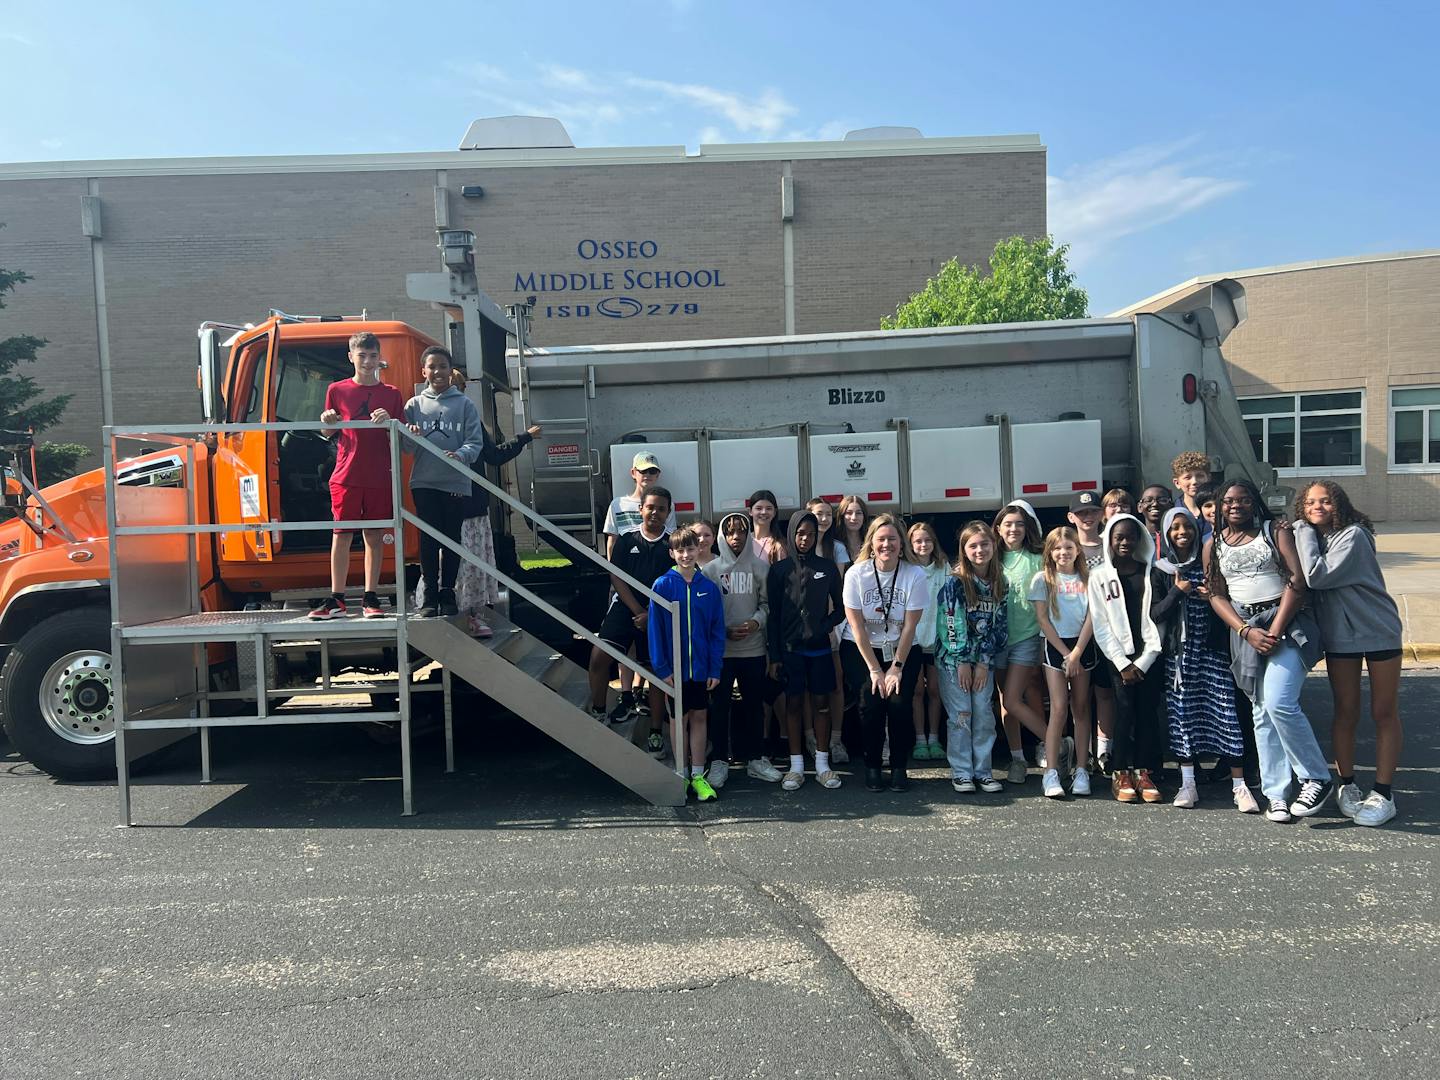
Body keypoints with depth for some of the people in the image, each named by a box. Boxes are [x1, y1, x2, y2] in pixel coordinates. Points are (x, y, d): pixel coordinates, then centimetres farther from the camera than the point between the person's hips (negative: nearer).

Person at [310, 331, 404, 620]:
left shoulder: (391, 394, 8)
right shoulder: (337, 390, 8)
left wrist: (389, 422, -13)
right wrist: (327, 421, -9)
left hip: (380, 476, 0)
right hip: (346, 475, 0)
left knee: (375, 536, 3)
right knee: (341, 535, 0)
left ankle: (370, 598, 10)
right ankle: (336, 599, 5)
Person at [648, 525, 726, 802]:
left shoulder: (709, 587, -1)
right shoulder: (663, 585, -7)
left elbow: (717, 630, 1)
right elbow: (656, 629, -8)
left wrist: (715, 668, -5)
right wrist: (662, 667, -12)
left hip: (701, 667, 2)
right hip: (675, 667, -2)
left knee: (699, 718, 10)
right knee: (680, 719, 9)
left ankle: (698, 776, 19)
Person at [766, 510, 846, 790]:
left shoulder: (827, 567, 4)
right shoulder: (779, 570, 0)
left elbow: (840, 607, 9)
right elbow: (774, 615, 1)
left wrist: (824, 627, -10)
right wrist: (774, 656, -3)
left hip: (819, 648, 1)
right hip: (790, 648, -1)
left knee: (821, 702, 5)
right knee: (793, 703, 4)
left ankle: (822, 765, 13)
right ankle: (796, 766, 11)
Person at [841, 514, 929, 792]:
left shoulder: (915, 575, -12)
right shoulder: (856, 574, -13)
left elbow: (910, 626, -9)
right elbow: (857, 626, -11)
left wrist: (897, 667, -11)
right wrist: (875, 669, -12)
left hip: (902, 650, 1)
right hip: (860, 649, 0)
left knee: (900, 704, -17)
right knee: (871, 703, -17)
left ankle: (899, 767, 3)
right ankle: (871, 766, 3)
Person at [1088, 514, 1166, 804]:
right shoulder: (1100, 576, 5)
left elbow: (1159, 617, 2)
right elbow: (1101, 625, 1)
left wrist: (1143, 662, -5)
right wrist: (1123, 664, -6)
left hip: (1150, 655, 1)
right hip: (1119, 655, -1)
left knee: (1149, 712, -4)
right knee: (1125, 710, -10)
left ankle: (1145, 772, 4)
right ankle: (1121, 774, -3)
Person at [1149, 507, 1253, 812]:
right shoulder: (1161, 571, 6)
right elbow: (1155, 614, -1)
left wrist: (1214, 597, -8)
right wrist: (1177, 591, -14)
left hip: (1213, 649, 0)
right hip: (1179, 652, 0)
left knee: (1226, 711, -6)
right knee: (1182, 714, 2)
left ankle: (1239, 786, 1)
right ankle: (1188, 784, 12)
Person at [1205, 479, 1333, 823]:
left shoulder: (1276, 532, 1)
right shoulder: (1213, 545, 11)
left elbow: (1297, 581, -7)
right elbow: (1217, 595, 6)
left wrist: (1274, 631, -14)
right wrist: (1247, 632, -8)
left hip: (1287, 623, -4)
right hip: (1245, 630, 4)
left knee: (1280, 703, -19)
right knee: (1263, 713, 5)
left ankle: (1317, 778, 0)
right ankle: (1276, 794, 10)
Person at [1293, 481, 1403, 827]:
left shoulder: (1353, 535, -17)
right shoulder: (1309, 538, 4)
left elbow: (1317, 576, -27)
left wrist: (1304, 532, -20)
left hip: (1378, 630, -5)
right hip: (1338, 636, 5)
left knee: (1384, 713, 3)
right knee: (1345, 713, 9)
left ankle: (1383, 793, 9)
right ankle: (1346, 785, 20)